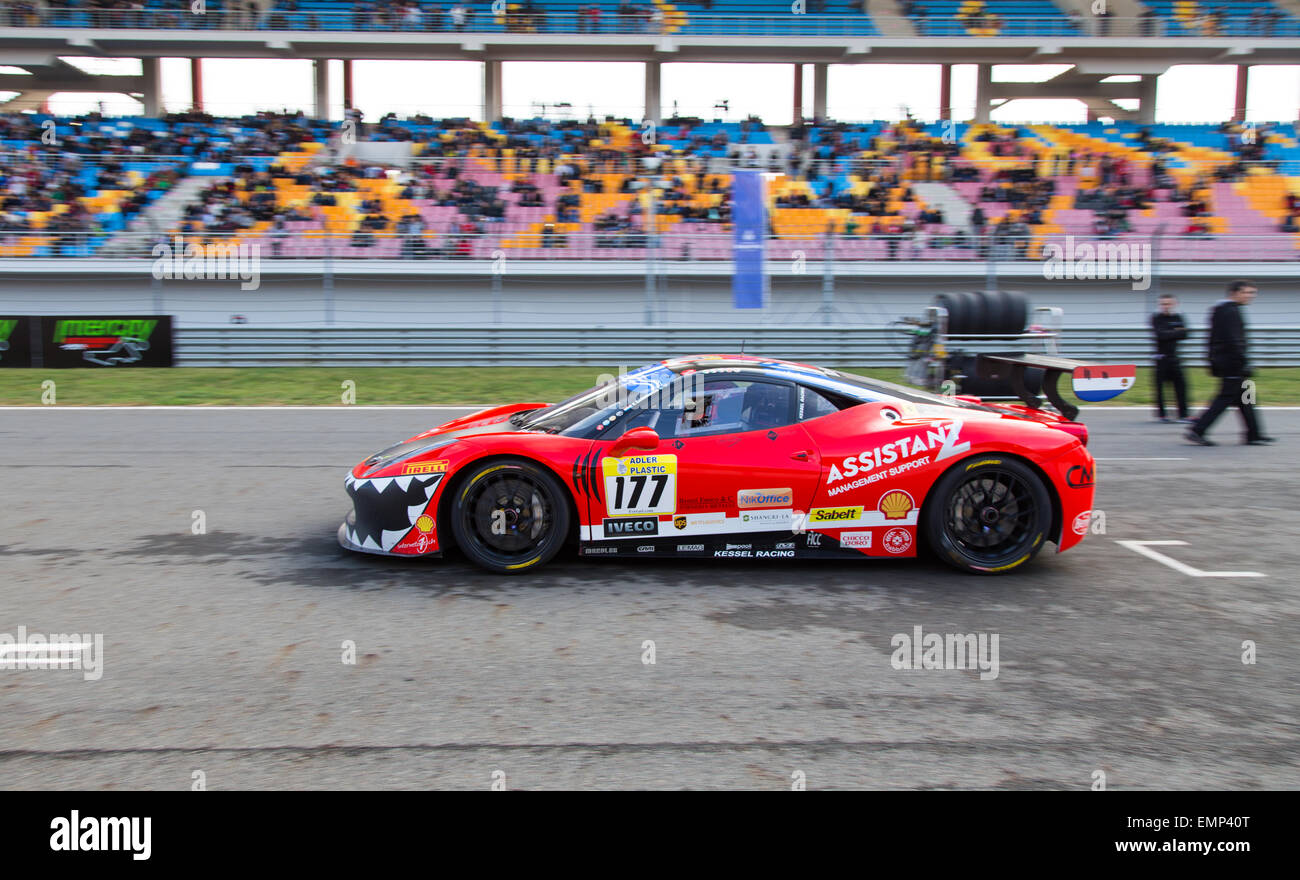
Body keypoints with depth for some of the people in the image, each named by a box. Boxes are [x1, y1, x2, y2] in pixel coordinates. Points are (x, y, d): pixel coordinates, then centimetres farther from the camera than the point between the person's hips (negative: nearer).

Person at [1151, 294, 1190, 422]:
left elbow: (1184, 334, -2)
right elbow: (1161, 335, -16)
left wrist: (1170, 334, -14)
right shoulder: (1156, 318, -2)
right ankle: (1161, 414, 7)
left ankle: (1183, 414, 3)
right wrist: (1177, 333, -9)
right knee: (1160, 385, -2)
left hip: (1174, 356, 4)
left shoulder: (1178, 318, 11)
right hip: (1161, 355, -4)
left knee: (1180, 384, 0)